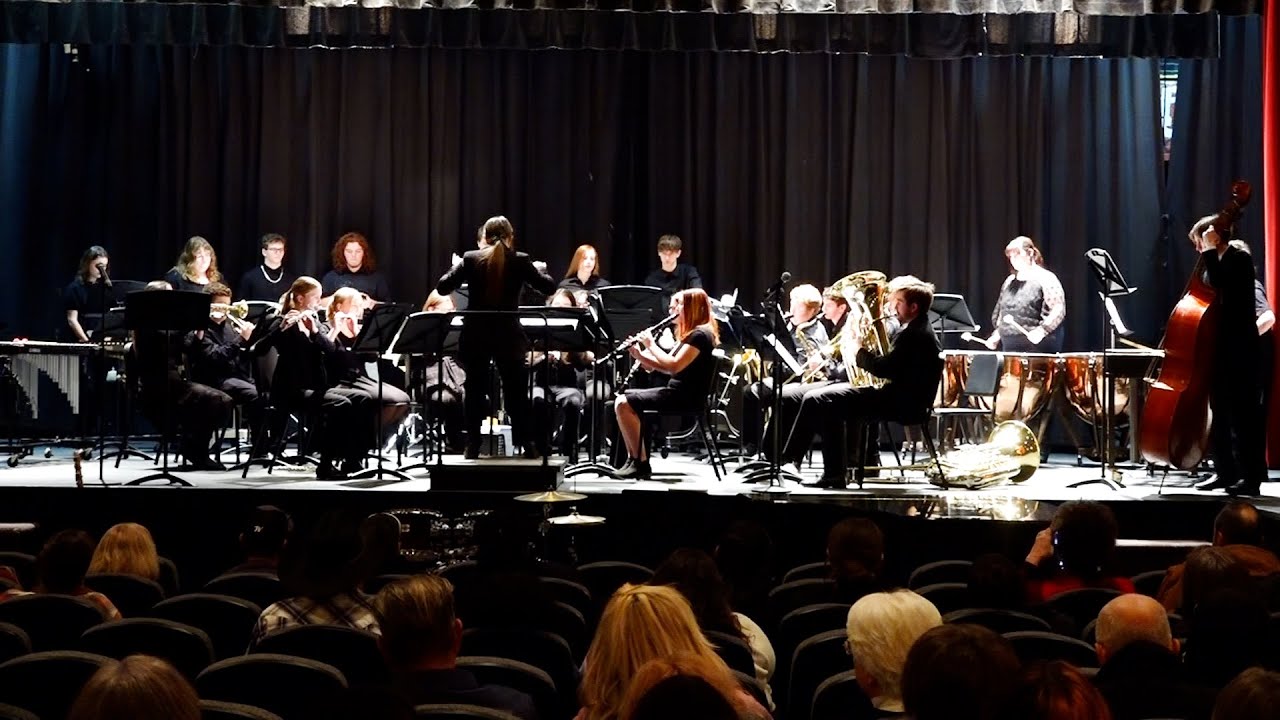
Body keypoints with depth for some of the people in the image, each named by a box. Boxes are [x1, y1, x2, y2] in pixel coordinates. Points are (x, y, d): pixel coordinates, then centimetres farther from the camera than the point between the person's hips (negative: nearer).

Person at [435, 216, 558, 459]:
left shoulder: (470, 259, -4)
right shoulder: (520, 260, -4)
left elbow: (442, 287, -1)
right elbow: (549, 286, 3)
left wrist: (457, 267, 16)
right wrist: (540, 268, 23)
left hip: (475, 336, 0)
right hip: (508, 336, 0)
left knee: (475, 391, 9)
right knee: (516, 391, 10)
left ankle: (473, 446, 9)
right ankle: (529, 445, 10)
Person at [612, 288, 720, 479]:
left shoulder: (700, 334, -13)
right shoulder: (691, 334, 19)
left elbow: (674, 365, -23)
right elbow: (665, 367, 18)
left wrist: (651, 345, -12)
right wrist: (639, 355, 4)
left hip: (685, 398, -10)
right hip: (678, 393, 10)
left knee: (624, 404, -17)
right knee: (621, 400, 5)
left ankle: (640, 463, -13)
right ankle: (633, 458, 1)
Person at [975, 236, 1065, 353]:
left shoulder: (1046, 279, -4)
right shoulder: (1009, 282, 18)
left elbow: (1058, 310, -13)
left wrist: (1042, 330, -24)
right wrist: (996, 336, 15)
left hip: (1038, 346, -7)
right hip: (1010, 348, 7)